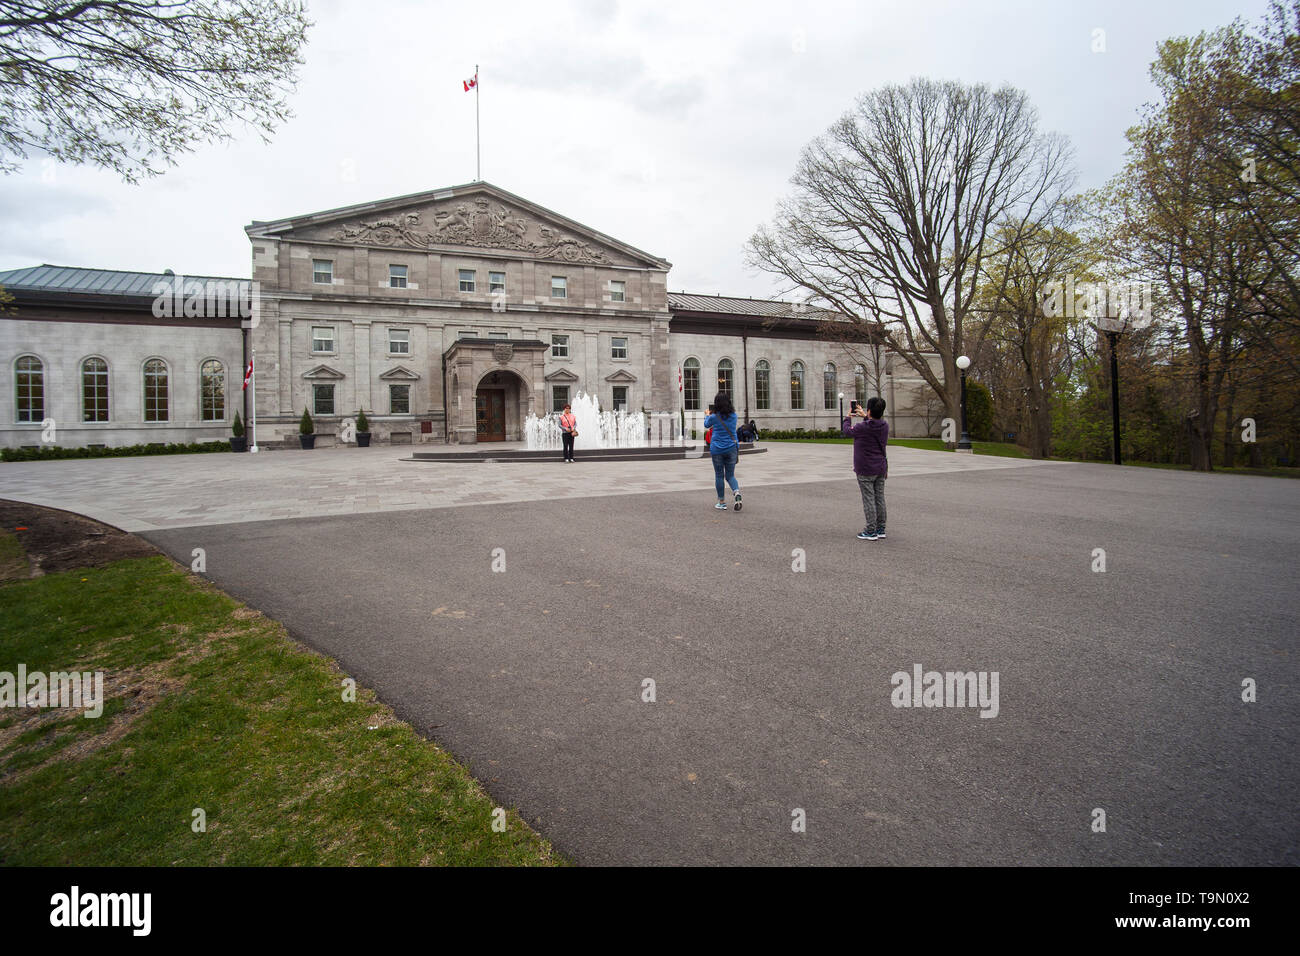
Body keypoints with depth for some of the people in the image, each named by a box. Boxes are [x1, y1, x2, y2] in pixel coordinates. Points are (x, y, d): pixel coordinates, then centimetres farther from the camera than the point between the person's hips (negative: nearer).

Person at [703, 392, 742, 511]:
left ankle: (722, 502, 11)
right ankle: (736, 491, -20)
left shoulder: (714, 417, -8)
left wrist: (708, 415, 35)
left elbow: (706, 425, 13)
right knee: (730, 475, 10)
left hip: (717, 449, -3)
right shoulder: (733, 416, 1)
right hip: (731, 448, 3)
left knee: (719, 476, 7)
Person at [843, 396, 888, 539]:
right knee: (880, 498, 11)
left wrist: (849, 416, 16)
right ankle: (881, 529, 18)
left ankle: (871, 531, 0)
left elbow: (846, 431, 0)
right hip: (881, 468, 6)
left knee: (869, 499, -2)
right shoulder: (885, 426, 0)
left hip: (865, 470, -6)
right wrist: (864, 416, 28)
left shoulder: (862, 427, -19)